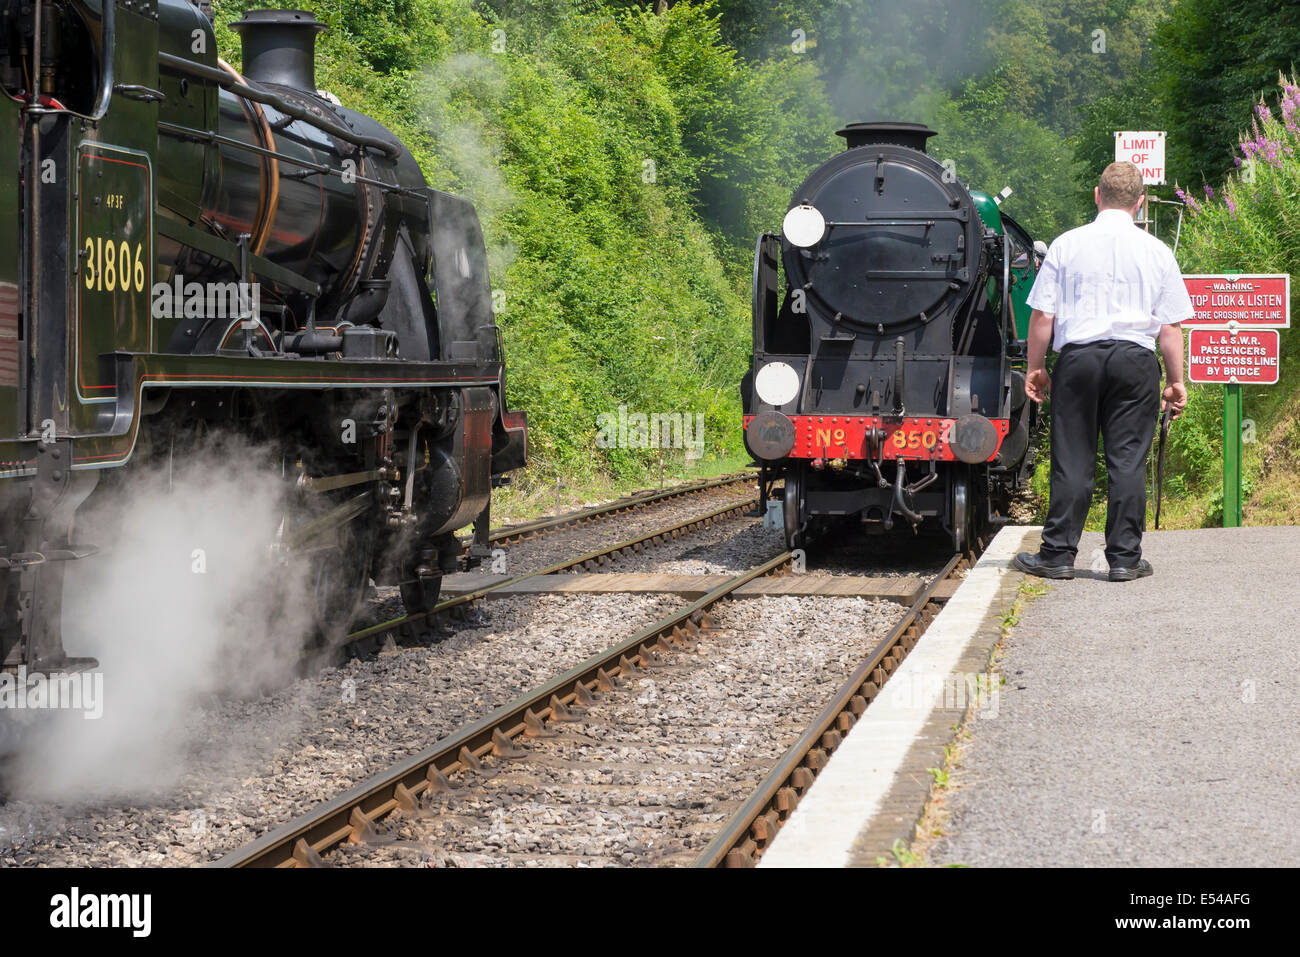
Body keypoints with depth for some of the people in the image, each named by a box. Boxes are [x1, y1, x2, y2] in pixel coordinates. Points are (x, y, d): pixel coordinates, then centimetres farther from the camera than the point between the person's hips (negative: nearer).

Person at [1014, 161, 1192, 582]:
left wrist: (1036, 367, 13)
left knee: (1072, 458, 4)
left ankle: (1058, 554, 7)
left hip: (1077, 357, 0)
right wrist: (1176, 381, 12)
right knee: (1128, 460, 4)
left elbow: (1042, 315, 3)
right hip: (1135, 360, 0)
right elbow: (1170, 326, 4)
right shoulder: (1157, 251, 4)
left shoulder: (1067, 245, 2)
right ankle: (1125, 558, 5)